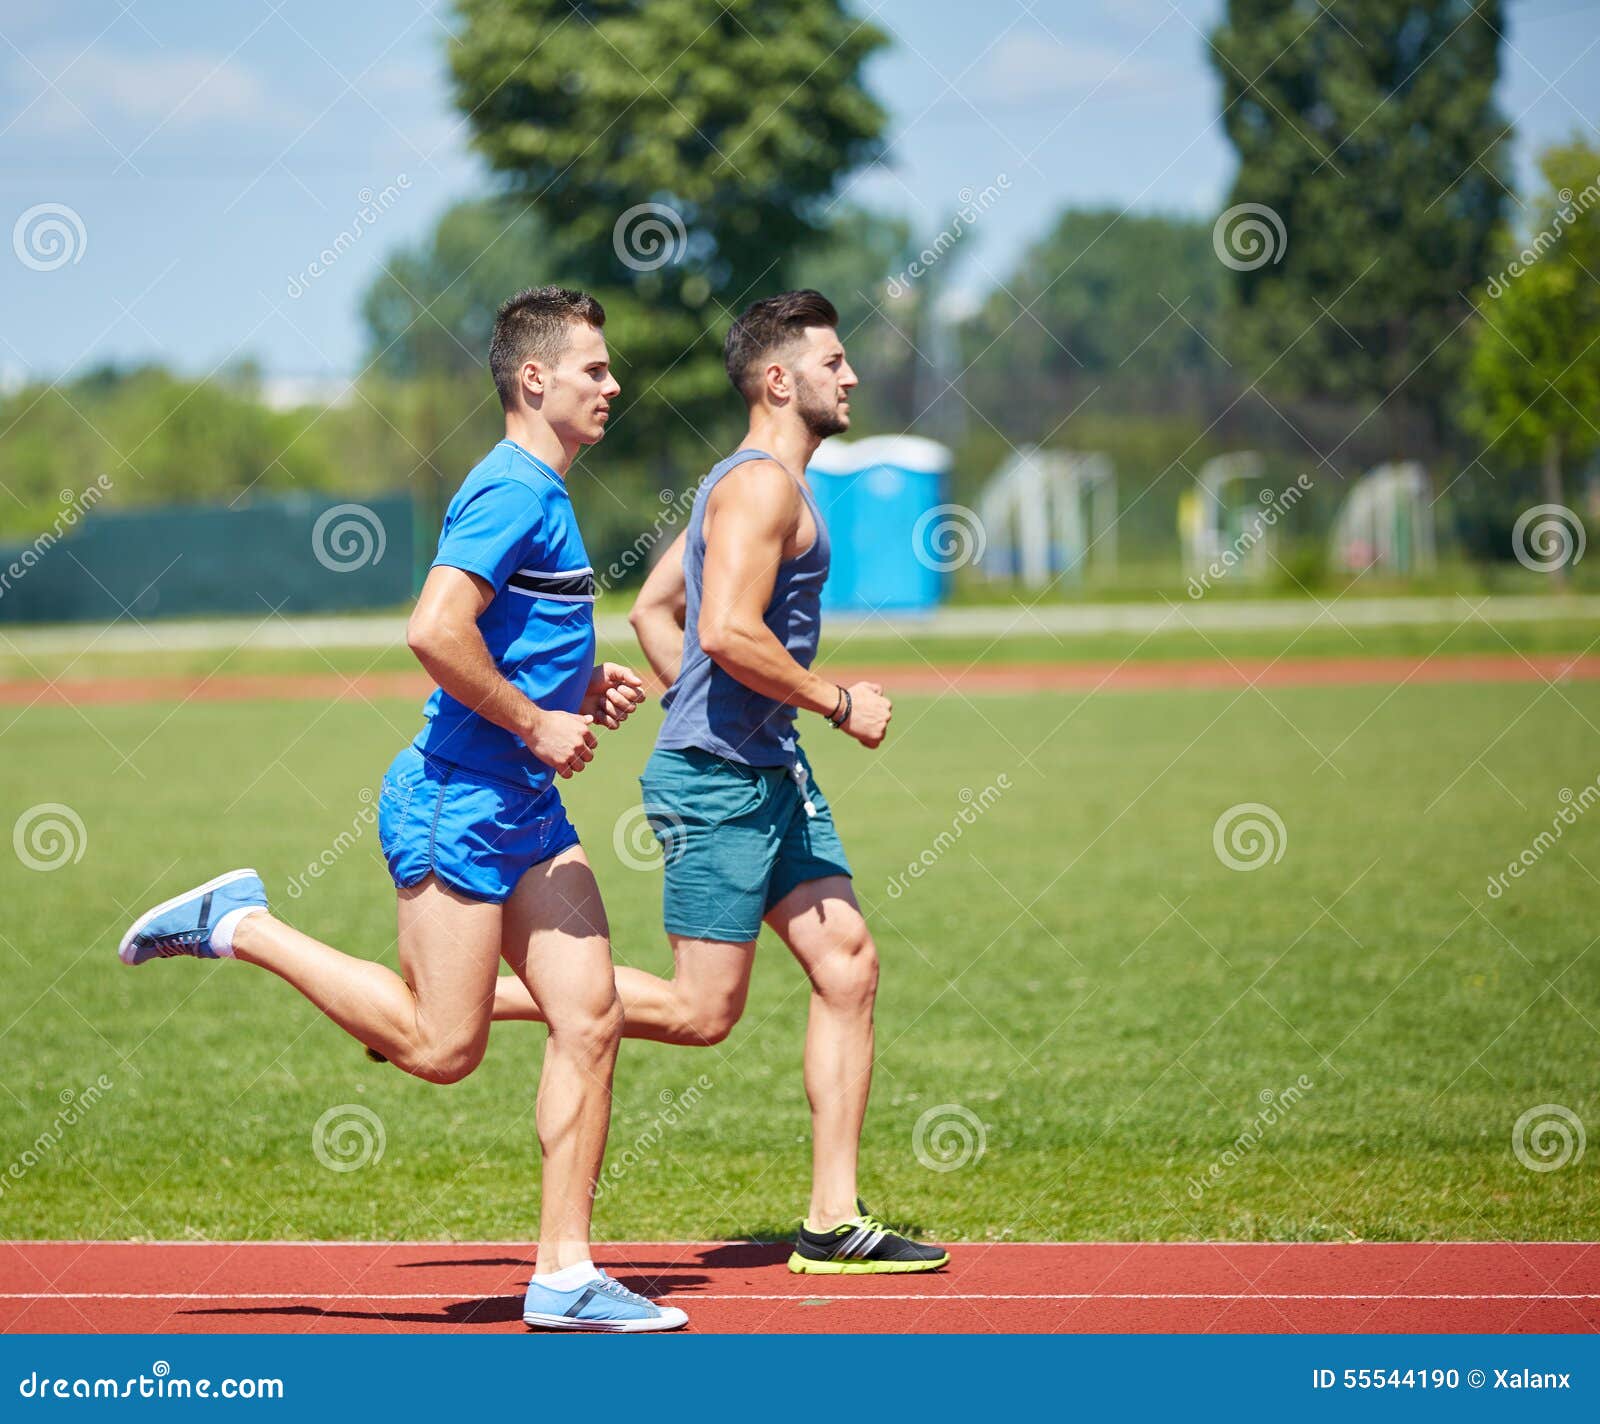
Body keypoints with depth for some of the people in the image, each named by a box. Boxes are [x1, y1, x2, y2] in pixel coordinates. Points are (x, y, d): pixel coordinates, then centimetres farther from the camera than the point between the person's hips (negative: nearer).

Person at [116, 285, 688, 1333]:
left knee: (591, 1019, 1)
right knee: (443, 1046, -7)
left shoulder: (543, 496, 17)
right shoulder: (513, 491, -14)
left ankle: (564, 1274, 3)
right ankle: (241, 924, 7)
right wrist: (537, 724, -18)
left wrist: (583, 690, 15)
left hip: (527, 808, 10)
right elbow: (434, 632, -26)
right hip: (459, 802, -10)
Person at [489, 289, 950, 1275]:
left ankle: (835, 1223, 5)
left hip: (771, 771, 11)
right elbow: (728, 631, -25)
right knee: (701, 1011, -7)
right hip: (718, 781, -11)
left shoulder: (754, 484, 19)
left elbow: (653, 609, 25)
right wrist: (841, 703, -15)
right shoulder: (762, 484, -14)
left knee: (850, 966, 4)